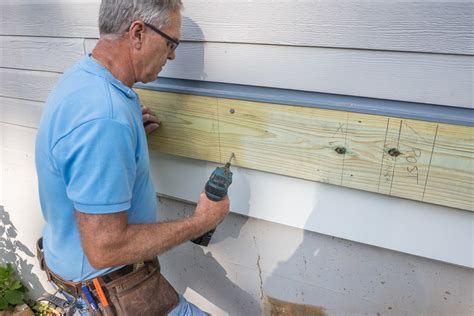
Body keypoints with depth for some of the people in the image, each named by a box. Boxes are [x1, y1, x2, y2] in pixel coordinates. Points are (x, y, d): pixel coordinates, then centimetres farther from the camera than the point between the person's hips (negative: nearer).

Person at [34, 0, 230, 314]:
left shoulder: (81, 76, -3)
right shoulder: (103, 118, -36)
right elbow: (104, 250, -33)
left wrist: (131, 130, 0)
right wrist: (201, 222, -25)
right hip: (107, 278, -9)